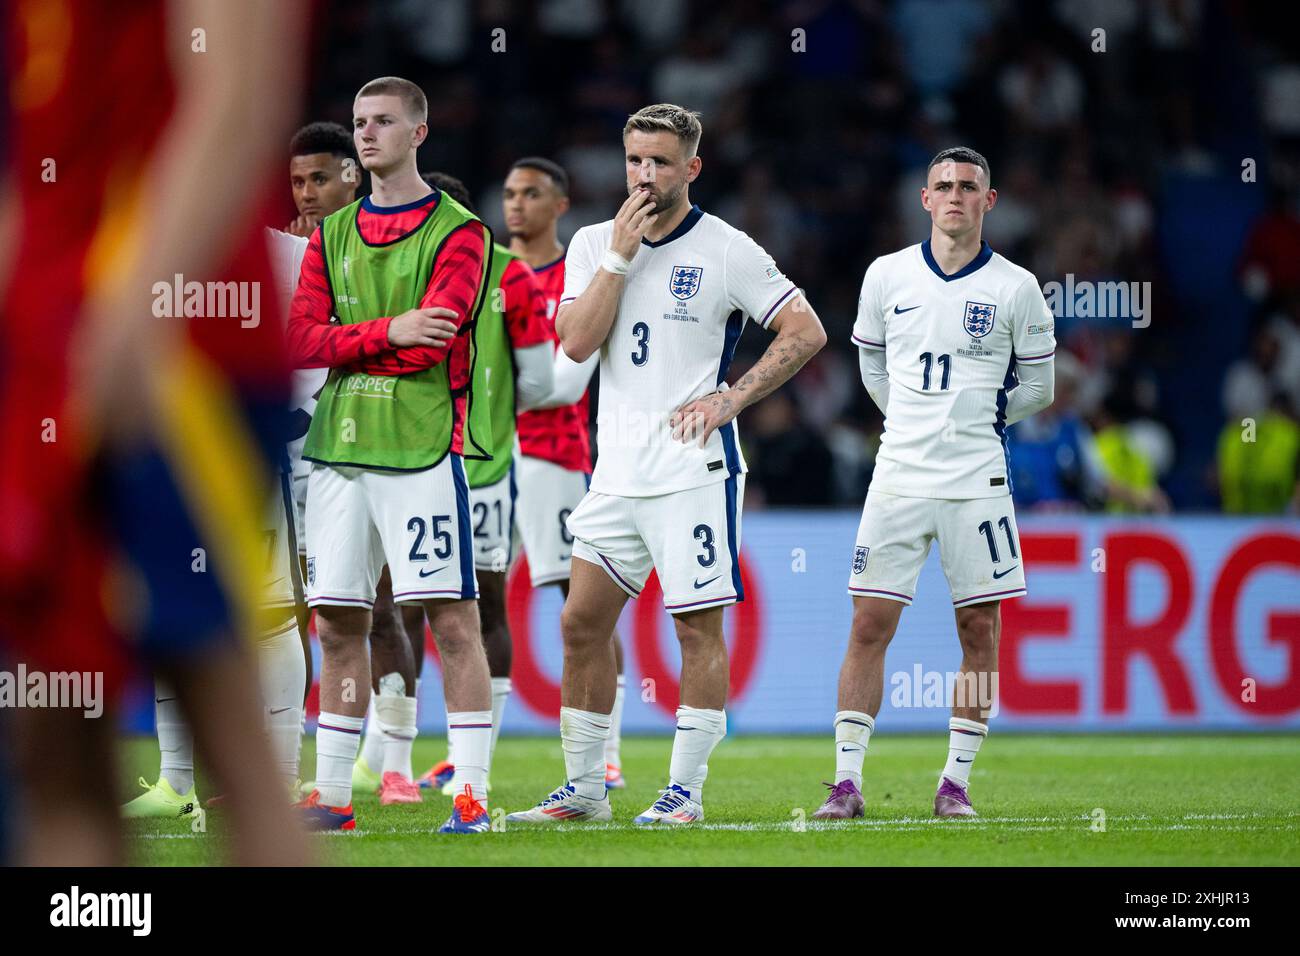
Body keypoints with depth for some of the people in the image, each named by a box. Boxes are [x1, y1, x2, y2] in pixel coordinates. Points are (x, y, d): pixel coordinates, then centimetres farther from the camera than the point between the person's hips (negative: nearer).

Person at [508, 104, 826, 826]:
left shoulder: (726, 250, -4)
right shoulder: (594, 245, 8)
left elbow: (806, 331, -4)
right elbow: (575, 343, -4)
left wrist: (731, 398, -10)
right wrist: (620, 257, -9)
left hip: (694, 466, -5)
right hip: (617, 469, 5)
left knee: (698, 626, -3)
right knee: (582, 623, 5)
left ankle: (685, 790, 2)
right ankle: (584, 788, 14)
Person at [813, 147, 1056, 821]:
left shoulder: (1015, 288, 0)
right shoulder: (887, 276, 5)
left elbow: (1038, 387, 11)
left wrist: (978, 417, 6)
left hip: (977, 481, -1)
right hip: (899, 474, 1)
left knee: (980, 630, 1)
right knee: (869, 626, -4)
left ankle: (956, 782, 10)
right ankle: (847, 782, -1)